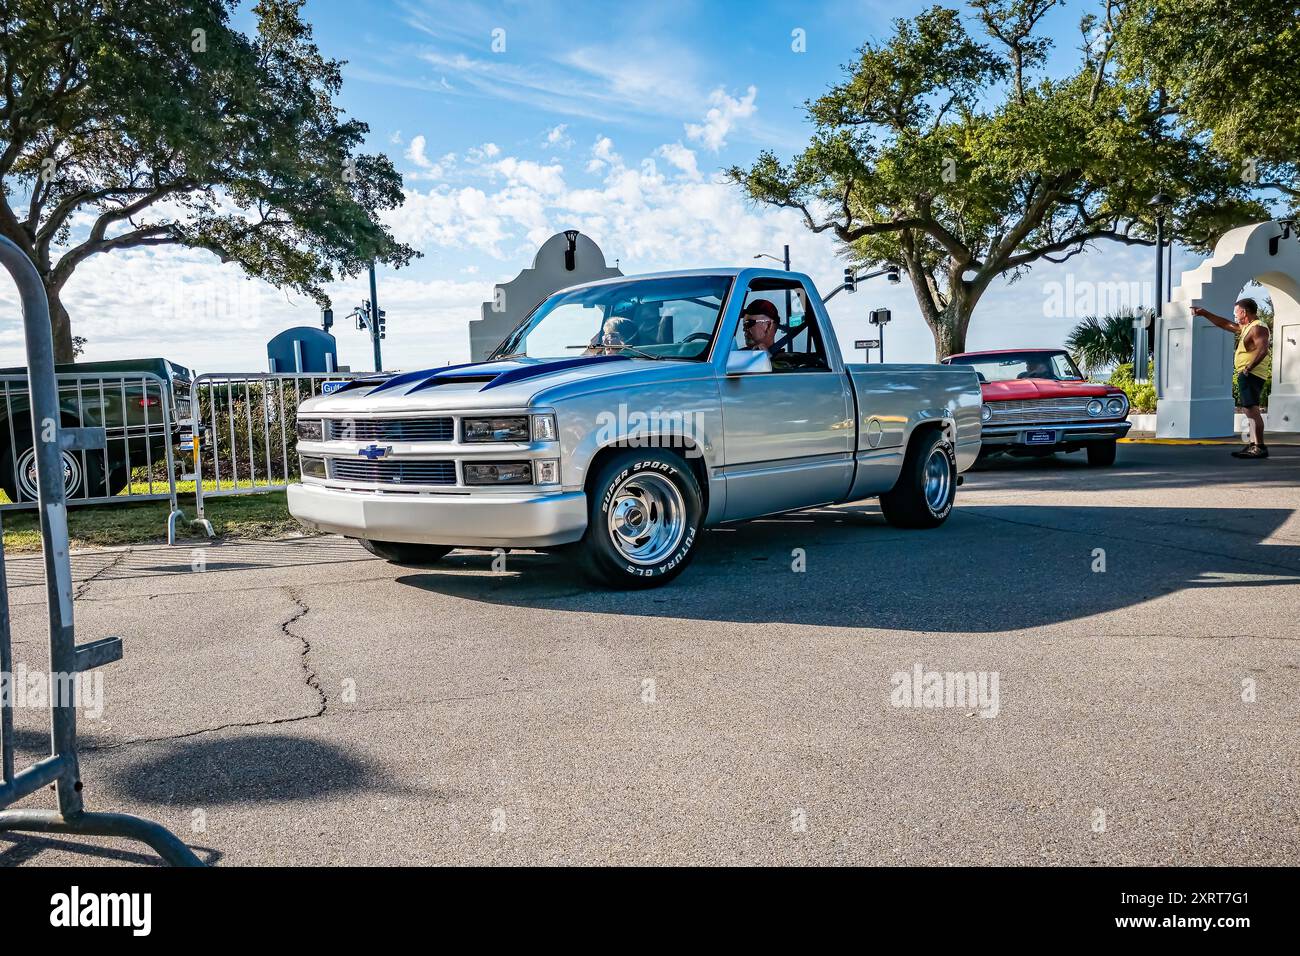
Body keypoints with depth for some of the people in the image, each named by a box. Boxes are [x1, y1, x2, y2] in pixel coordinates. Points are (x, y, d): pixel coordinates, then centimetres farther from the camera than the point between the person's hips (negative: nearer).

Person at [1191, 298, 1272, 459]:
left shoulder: (1258, 328, -12)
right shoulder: (1247, 327, 20)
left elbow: (1262, 349, -26)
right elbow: (1225, 324, 30)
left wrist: (1249, 368, -23)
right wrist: (1204, 313, 30)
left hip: (1252, 374, -11)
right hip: (1247, 375, 11)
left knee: (1251, 409, -16)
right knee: (1249, 410, 13)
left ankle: (1260, 447, -19)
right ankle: (1253, 445, 17)